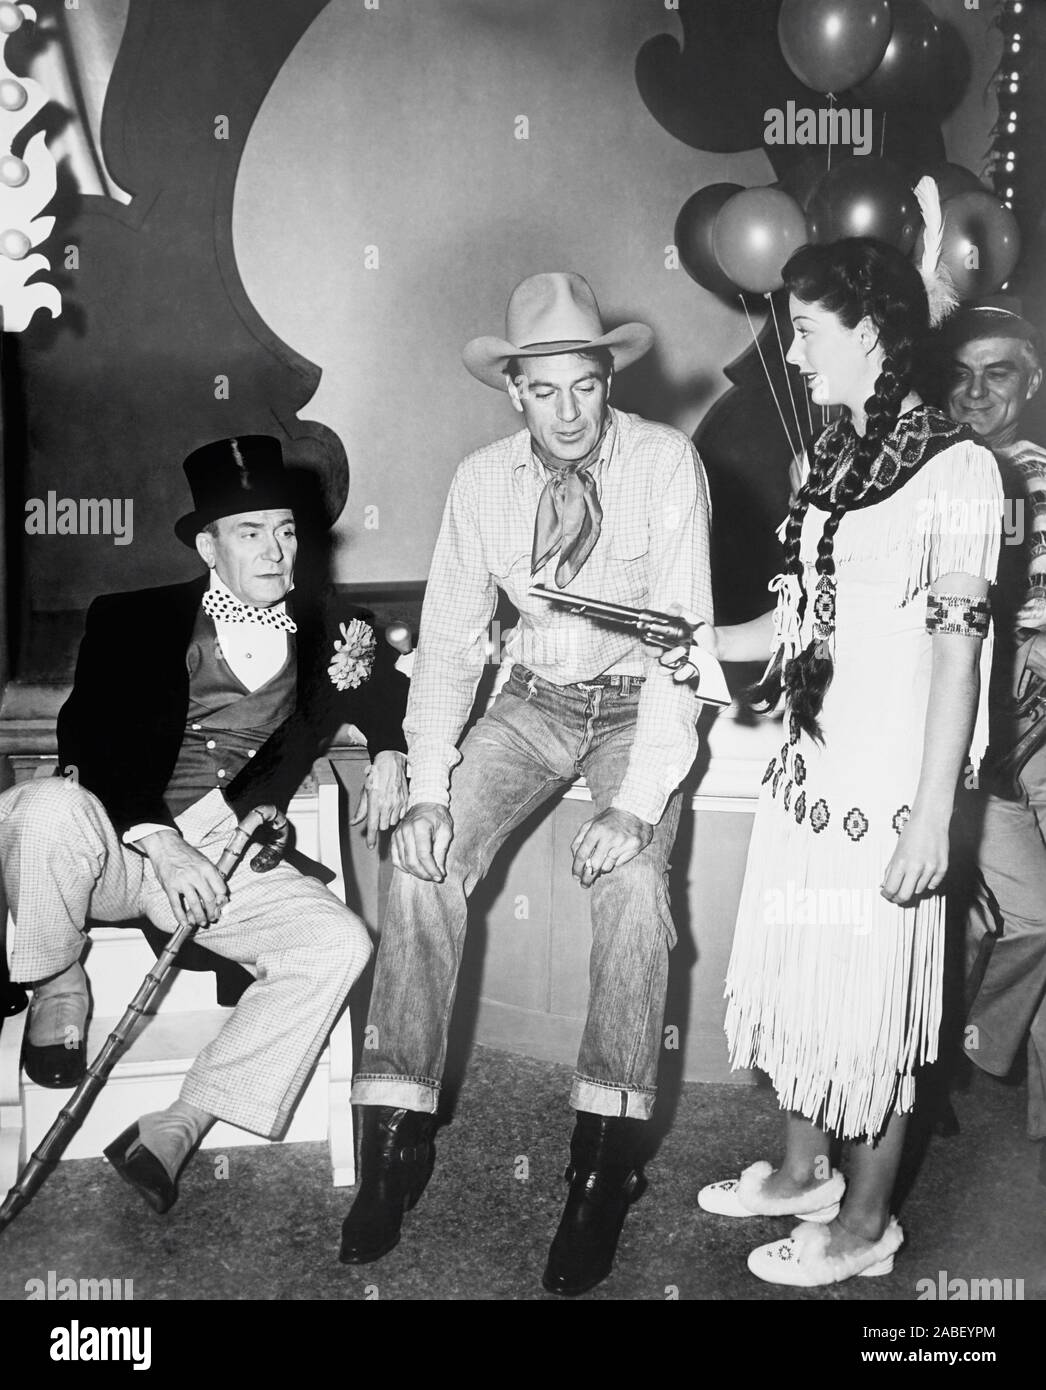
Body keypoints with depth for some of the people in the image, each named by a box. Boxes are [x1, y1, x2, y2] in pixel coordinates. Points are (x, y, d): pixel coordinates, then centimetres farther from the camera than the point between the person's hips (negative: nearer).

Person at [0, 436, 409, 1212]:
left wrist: (390, 752, 2)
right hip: (118, 843, -3)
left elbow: (389, 694, 26)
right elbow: (91, 741, -12)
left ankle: (177, 1129, -18)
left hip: (227, 862, 3)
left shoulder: (314, 630, 11)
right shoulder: (136, 621, 0)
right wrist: (159, 841, -28)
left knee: (341, 943, -22)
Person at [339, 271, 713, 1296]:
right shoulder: (481, 481, -5)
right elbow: (449, 639, -3)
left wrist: (638, 801, -28)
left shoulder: (664, 462, -16)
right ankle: (397, 1128, -9)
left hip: (640, 705, -3)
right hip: (533, 701, 3)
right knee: (423, 857, -18)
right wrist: (428, 790, -16)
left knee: (633, 878, -29)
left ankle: (605, 1159, -17)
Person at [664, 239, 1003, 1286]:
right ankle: (803, 1172, 38)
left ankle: (865, 1223, 26)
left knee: (875, 1004, 6)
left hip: (887, 788, -7)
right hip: (806, 768, 7)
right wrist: (706, 642, -1)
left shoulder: (955, 468, -13)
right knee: (795, 976, 18)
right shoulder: (828, 457, 9)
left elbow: (956, 649, -15)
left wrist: (932, 818, -16)